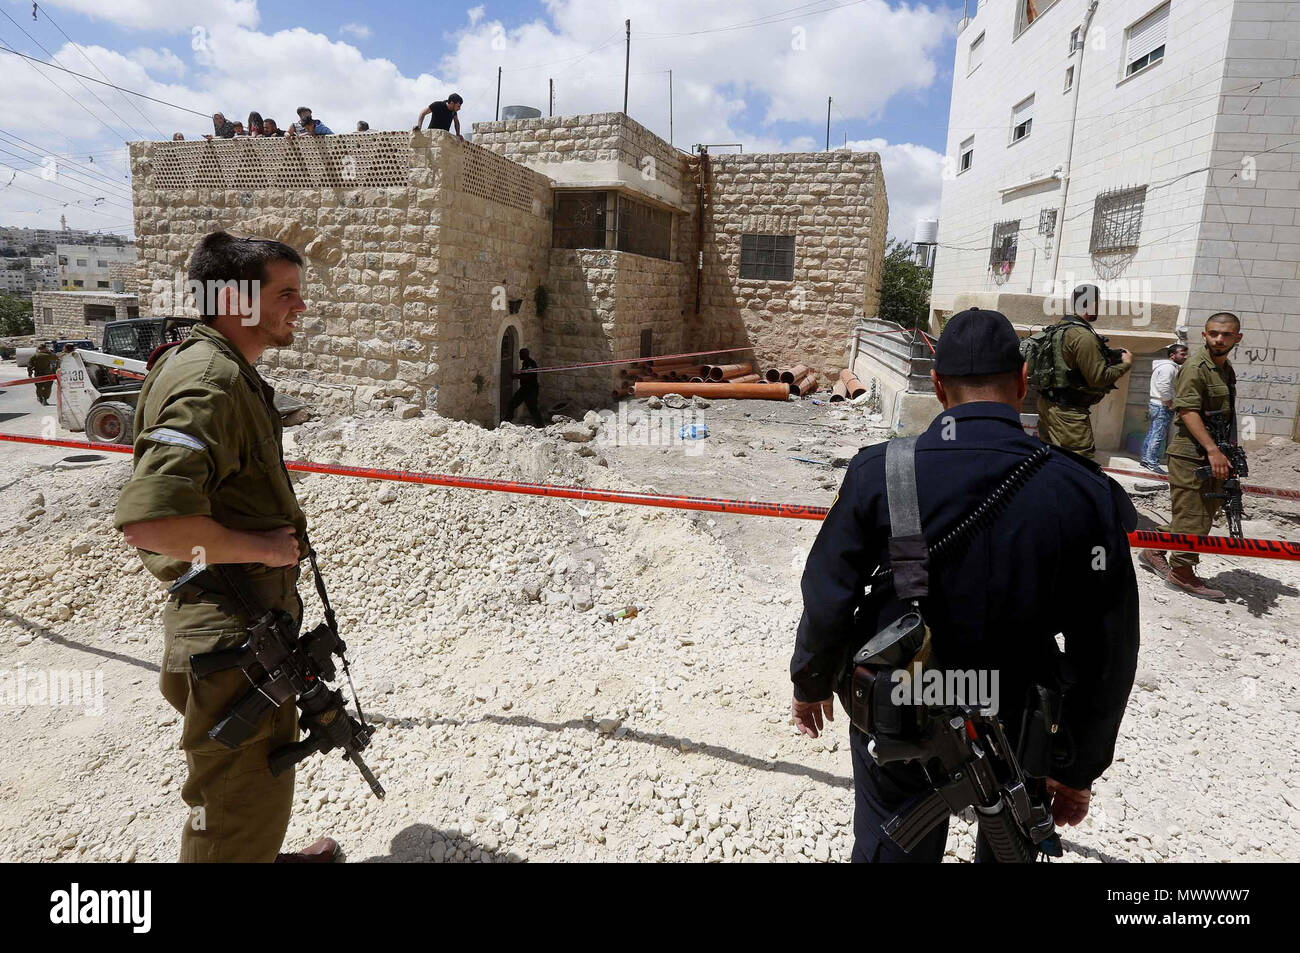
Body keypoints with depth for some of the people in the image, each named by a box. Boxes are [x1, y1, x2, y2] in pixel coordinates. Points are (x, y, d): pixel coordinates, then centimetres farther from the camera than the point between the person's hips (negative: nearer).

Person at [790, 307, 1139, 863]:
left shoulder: (880, 471, -19)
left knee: (891, 851, 23)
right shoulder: (1087, 493, -16)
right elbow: (1106, 656, -9)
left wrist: (811, 682, 9)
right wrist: (1080, 770, 5)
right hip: (1013, 732, 1)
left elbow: (827, 600, -11)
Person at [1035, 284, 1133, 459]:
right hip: (1068, 412, -9)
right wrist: (1125, 364, -2)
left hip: (1046, 404, 10)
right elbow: (1099, 378, -18)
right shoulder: (1084, 337, -18)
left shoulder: (1060, 327, 10)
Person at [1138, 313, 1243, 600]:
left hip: (1213, 456, 9)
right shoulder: (1196, 366, -13)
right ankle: (1182, 572, 7)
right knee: (1192, 515, -4)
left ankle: (1154, 551, 24)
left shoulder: (1226, 369, 15)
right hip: (1191, 454, -9)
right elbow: (1187, 410, -21)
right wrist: (1213, 450, -26)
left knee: (1205, 511, 14)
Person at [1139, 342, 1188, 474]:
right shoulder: (1168, 367, -13)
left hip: (1156, 405, 11)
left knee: (1152, 434, 12)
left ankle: (1146, 460, 16)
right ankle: (1152, 462, -11)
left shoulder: (1173, 367, 22)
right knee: (1158, 435, -10)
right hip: (1162, 407, -11)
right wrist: (1172, 405, -15)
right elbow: (1164, 389, -23)